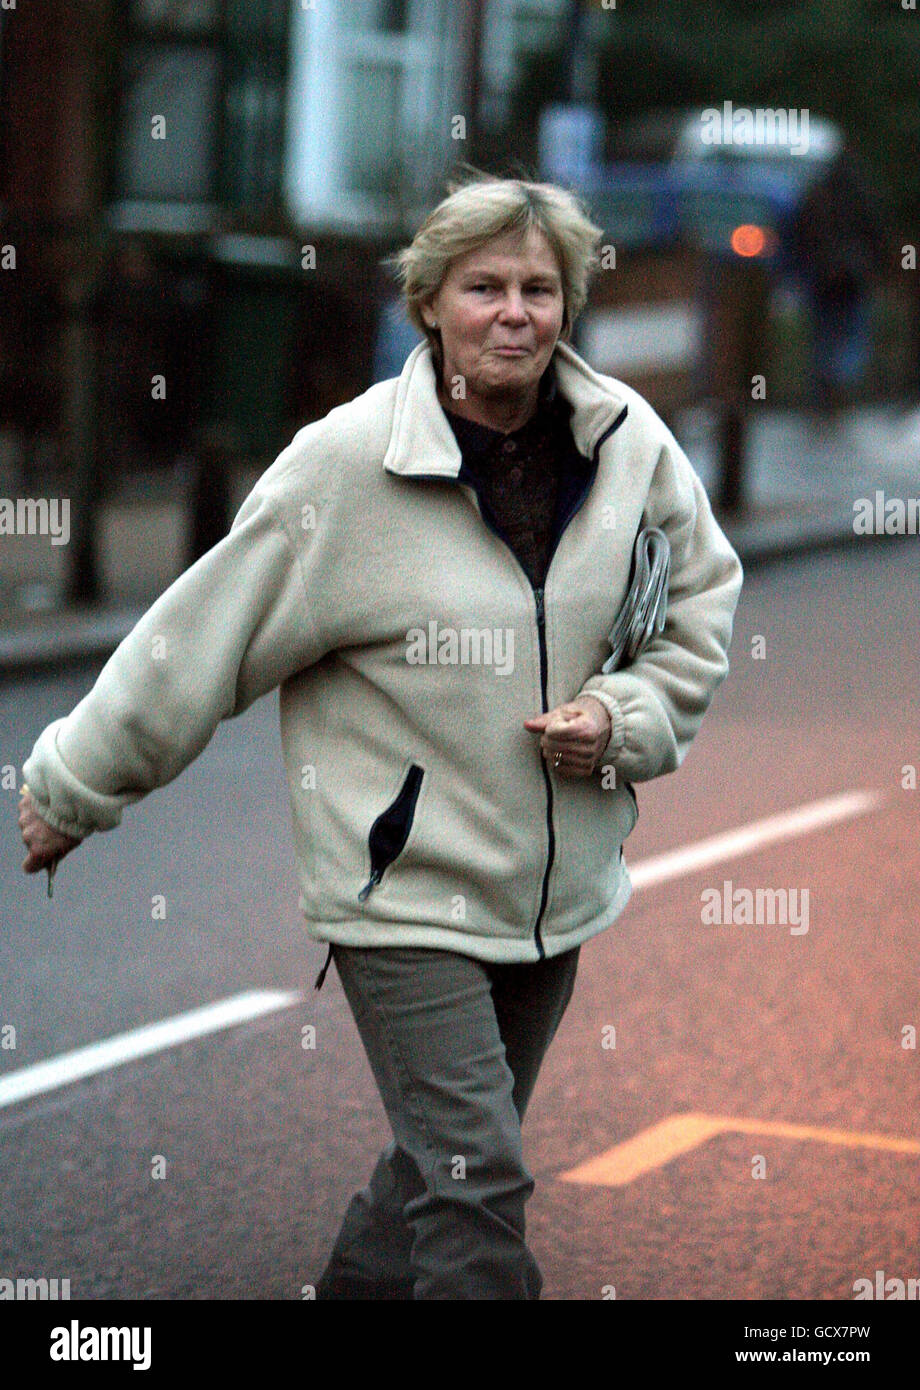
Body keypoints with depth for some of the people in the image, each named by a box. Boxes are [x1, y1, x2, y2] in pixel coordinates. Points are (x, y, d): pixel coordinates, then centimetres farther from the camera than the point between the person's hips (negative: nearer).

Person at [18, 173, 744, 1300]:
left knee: (451, 1148, 19)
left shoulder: (628, 439, -3)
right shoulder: (347, 465, -16)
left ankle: (358, 1285, 43)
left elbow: (703, 598, 13)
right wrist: (75, 785, -1)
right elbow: (202, 636, -9)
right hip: (403, 881, -5)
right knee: (475, 1183, -11)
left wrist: (627, 717, -5)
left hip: (554, 886, 5)